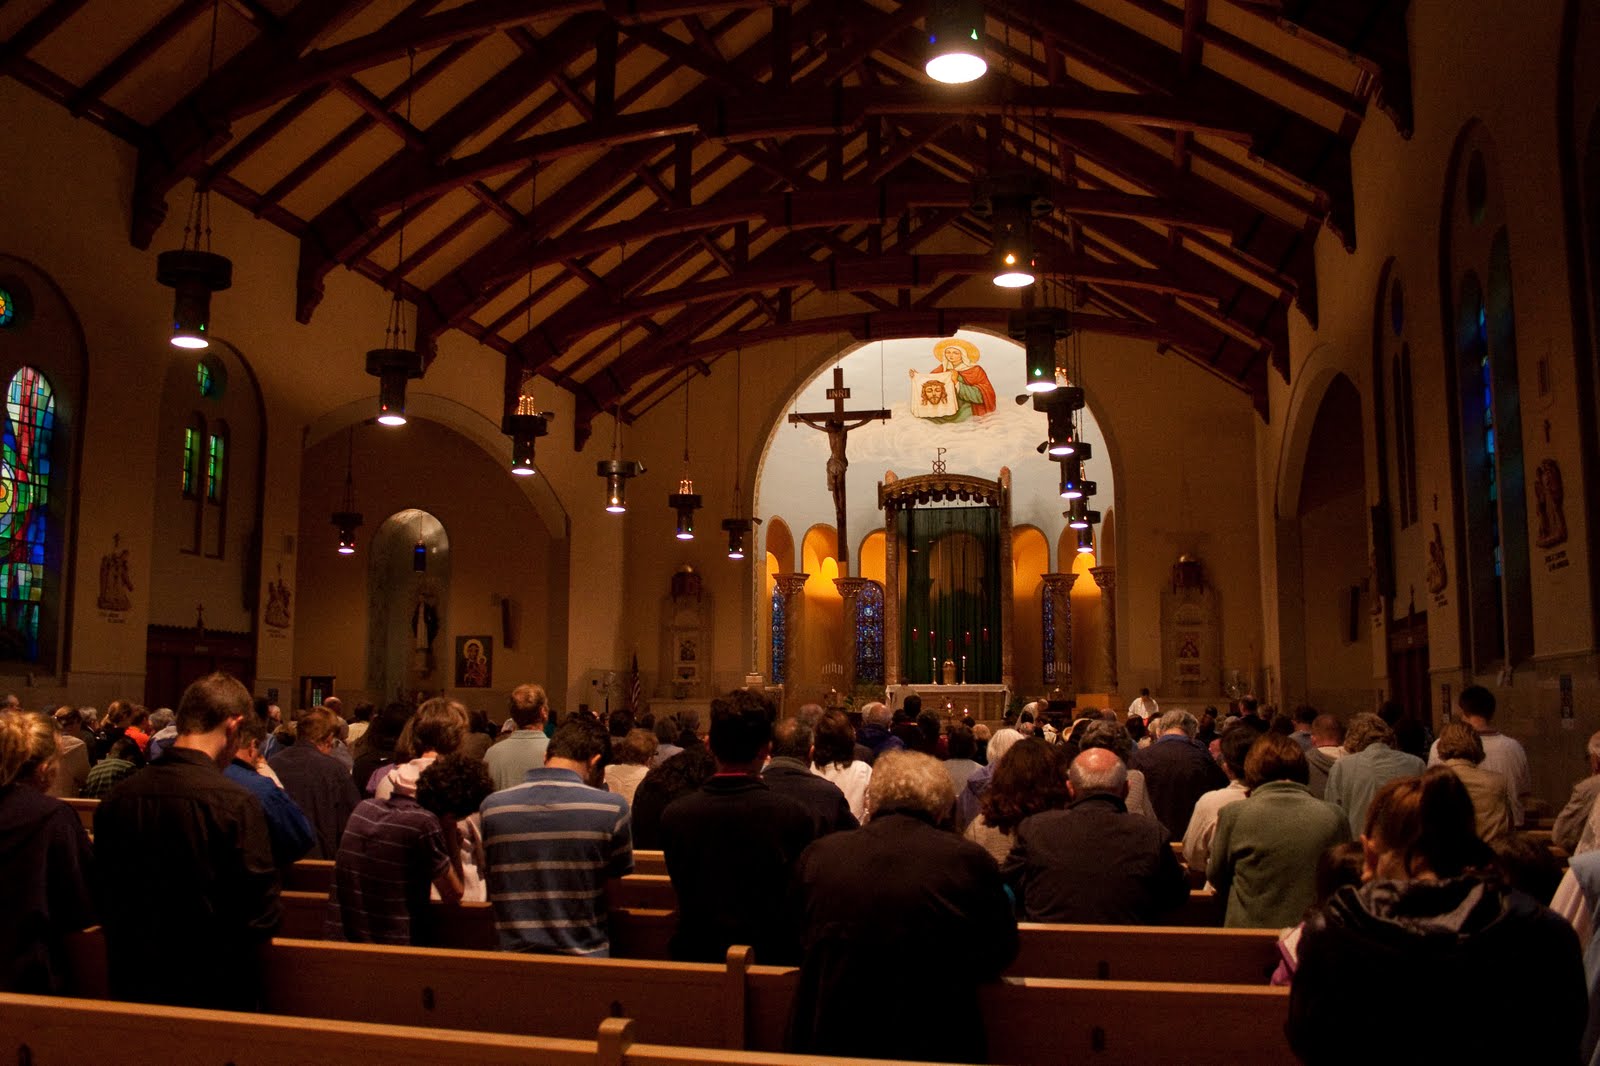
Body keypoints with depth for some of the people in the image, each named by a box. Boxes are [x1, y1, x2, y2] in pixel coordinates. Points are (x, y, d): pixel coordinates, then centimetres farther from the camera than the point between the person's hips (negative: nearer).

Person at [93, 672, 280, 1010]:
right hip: (215, 991, -5)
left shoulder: (116, 798, -4)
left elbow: (104, 904, 7)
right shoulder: (235, 803, -21)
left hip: (130, 985, 5)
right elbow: (261, 916, -18)